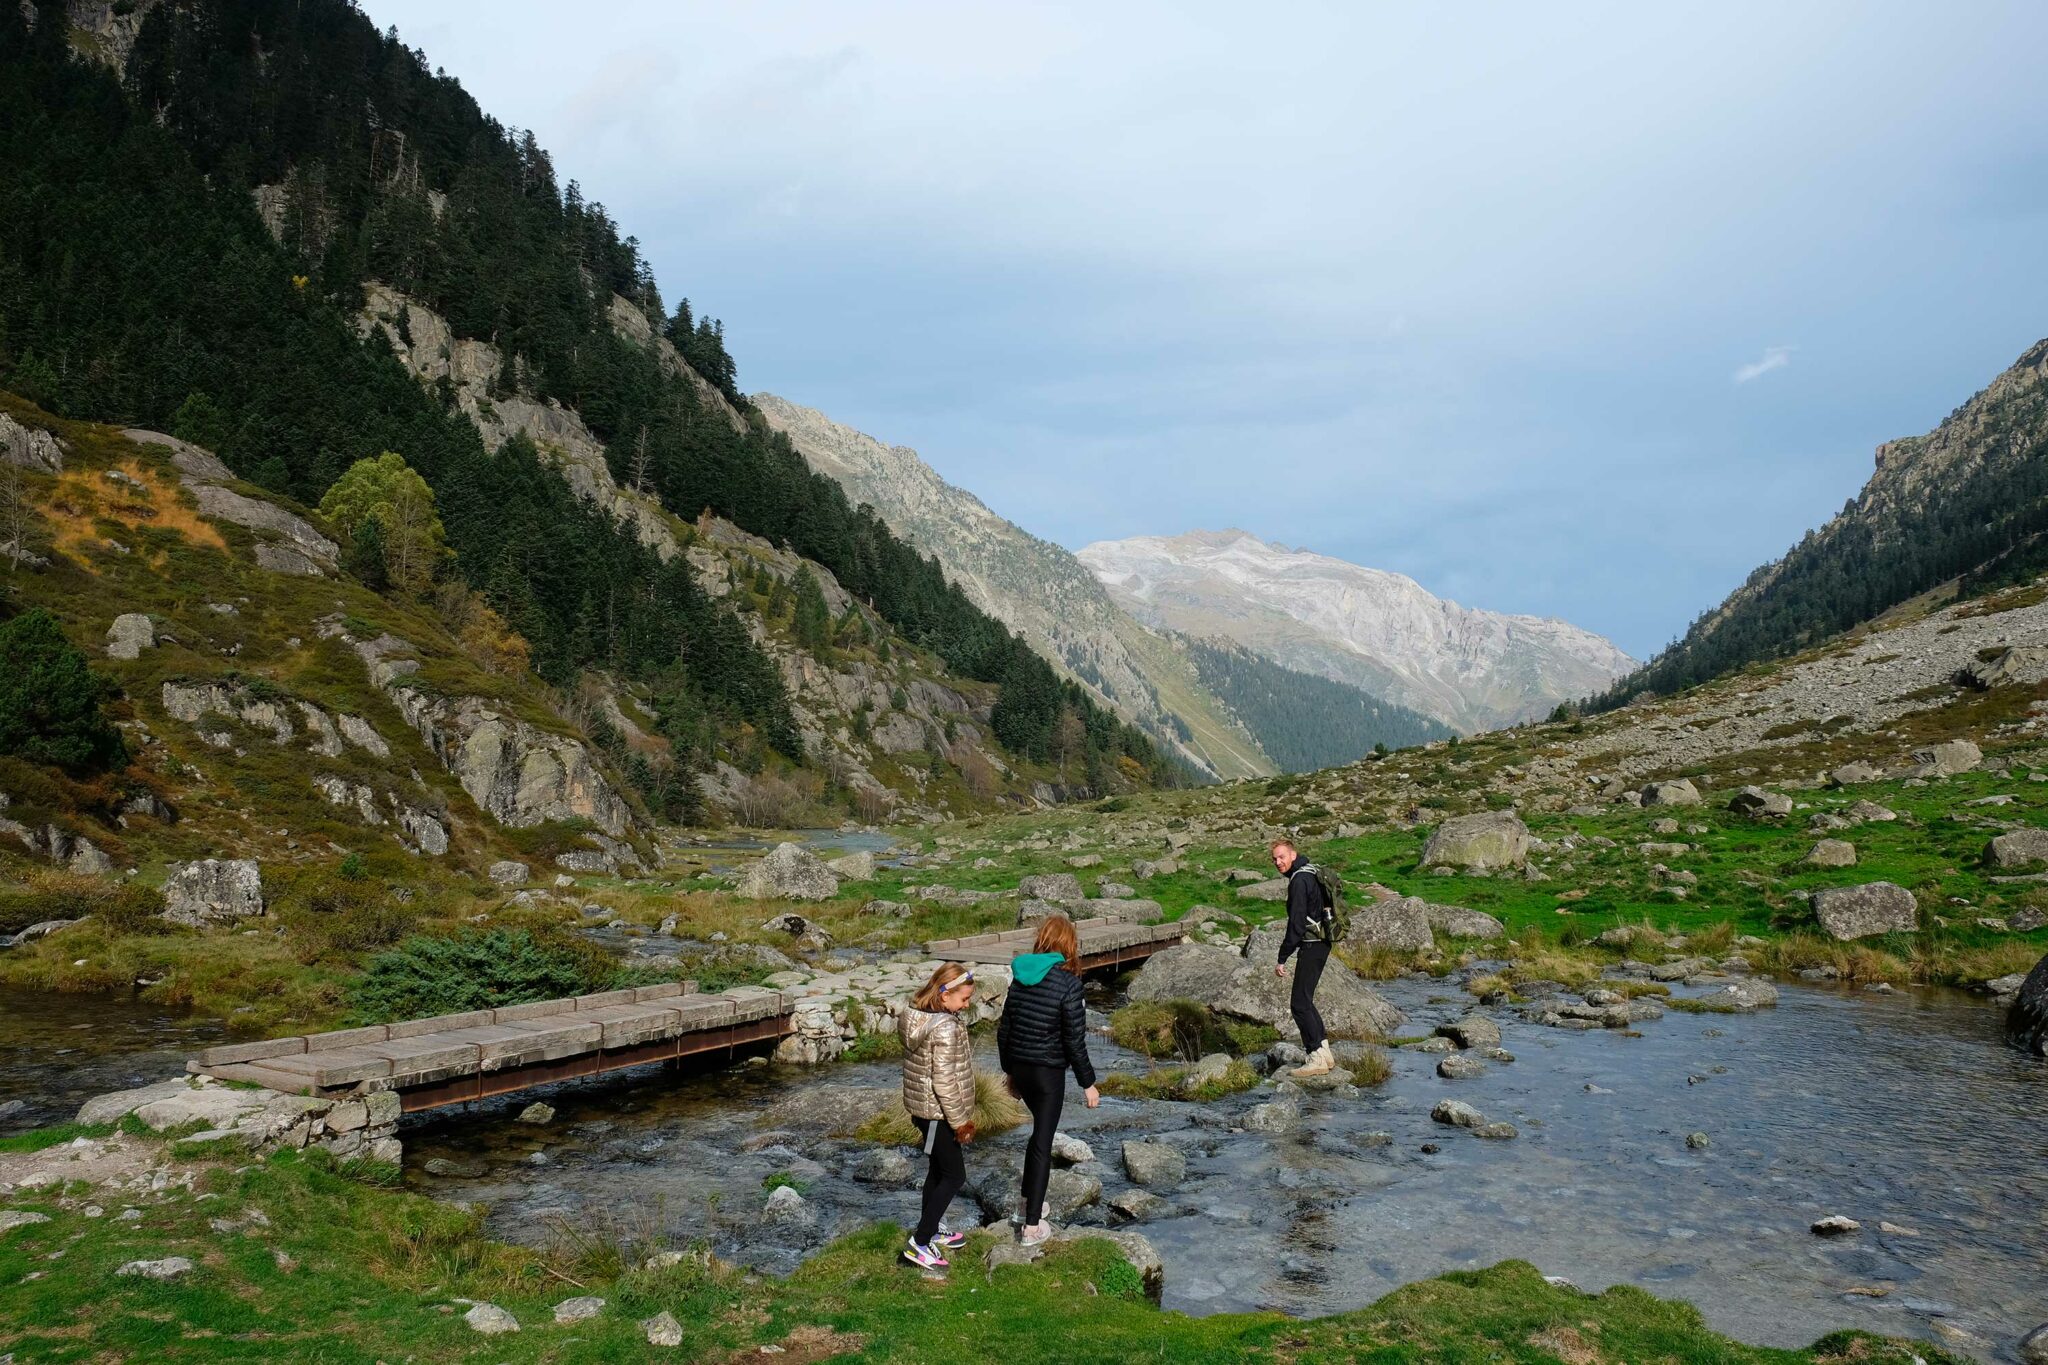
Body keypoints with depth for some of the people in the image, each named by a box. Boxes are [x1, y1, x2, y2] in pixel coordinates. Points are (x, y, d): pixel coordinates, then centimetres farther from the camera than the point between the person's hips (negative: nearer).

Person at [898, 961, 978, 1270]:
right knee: (954, 1176, 3)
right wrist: (960, 1121, -14)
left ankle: (934, 1231, 36)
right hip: (938, 1113, -9)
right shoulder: (945, 1028, -27)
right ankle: (919, 1245, 4)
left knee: (939, 1169, 22)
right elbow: (945, 1082, -26)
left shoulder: (916, 1015, 2)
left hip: (921, 1108, 9)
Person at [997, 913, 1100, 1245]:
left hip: (1019, 1067, 6)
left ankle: (1029, 1203, 34)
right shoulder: (1067, 982, -16)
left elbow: (1004, 1029, 8)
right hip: (1048, 1072, -6)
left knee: (1041, 1131, 26)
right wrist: (1088, 1083, -5)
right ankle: (1032, 1226, 10)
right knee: (1042, 1142, 5)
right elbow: (1074, 1040, -15)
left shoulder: (1020, 977, 2)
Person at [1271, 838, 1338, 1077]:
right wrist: (1291, 938, 25)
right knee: (1304, 1000, 16)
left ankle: (1317, 1059, -6)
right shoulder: (1310, 872, 14)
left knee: (1299, 1003, -7)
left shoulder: (1299, 881, -18)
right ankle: (1325, 1053, 19)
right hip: (1321, 943, 10)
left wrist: (1282, 958, -18)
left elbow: (1297, 923, -21)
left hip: (1312, 946, -10)